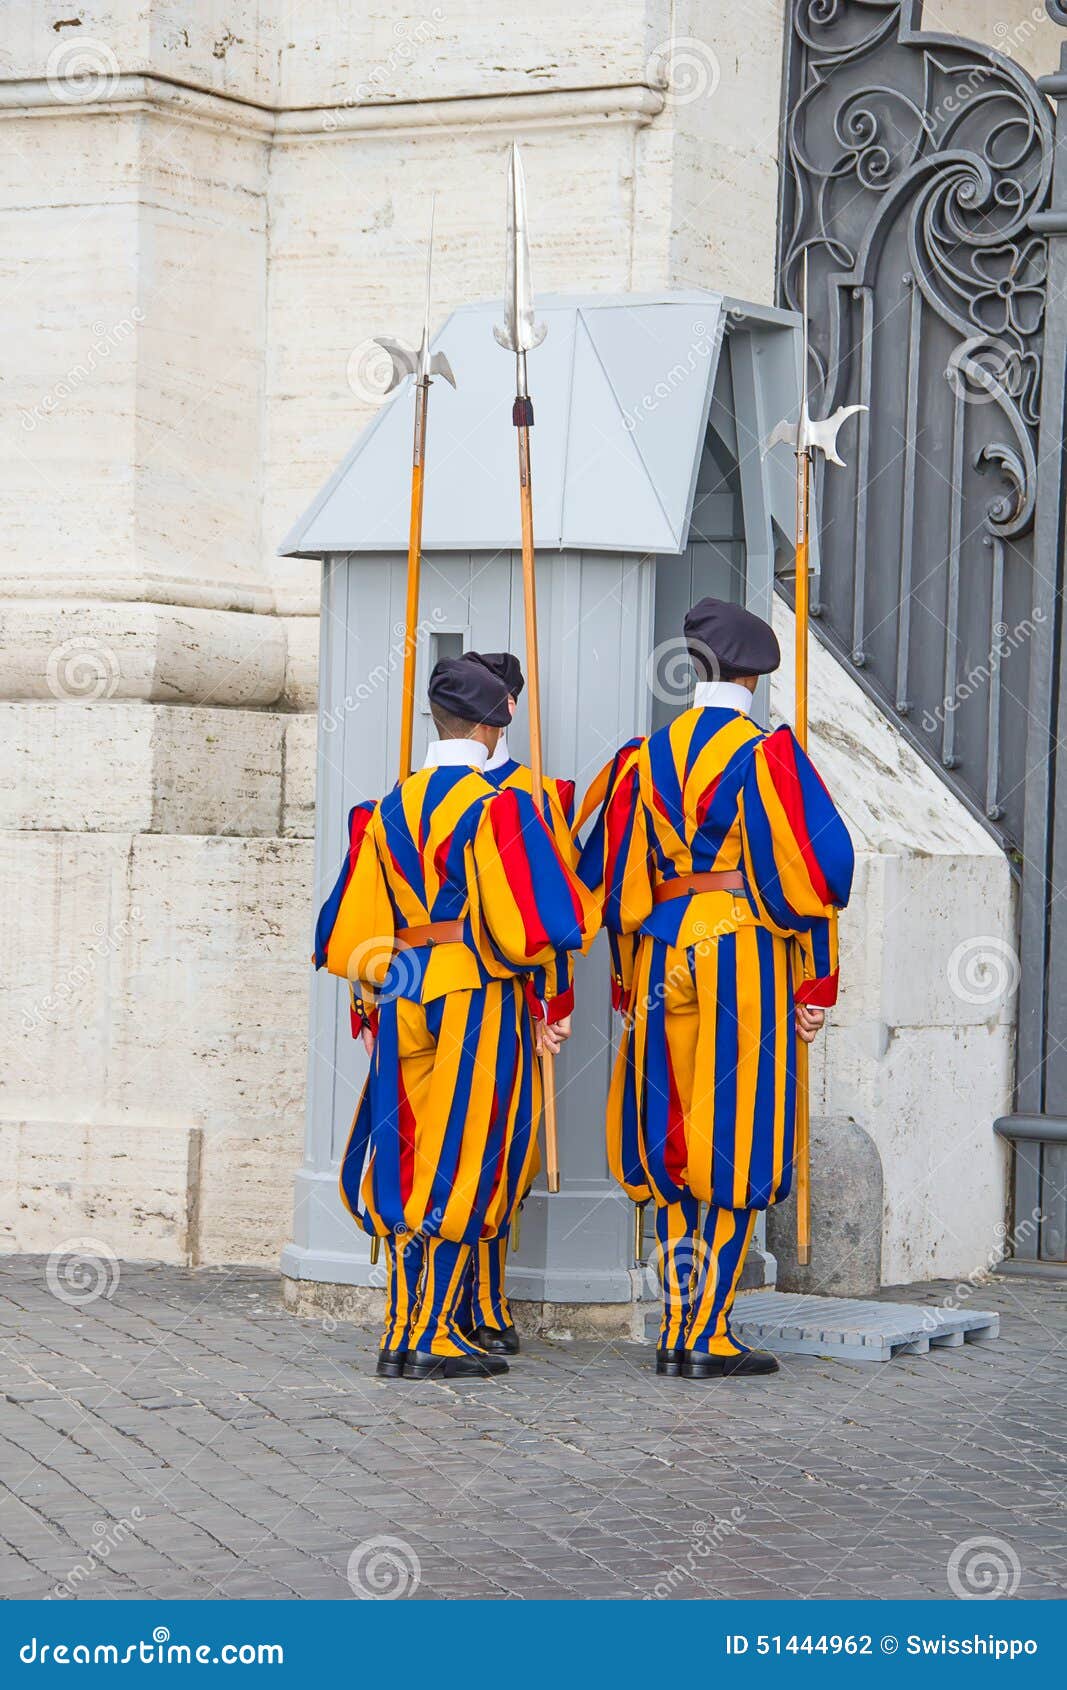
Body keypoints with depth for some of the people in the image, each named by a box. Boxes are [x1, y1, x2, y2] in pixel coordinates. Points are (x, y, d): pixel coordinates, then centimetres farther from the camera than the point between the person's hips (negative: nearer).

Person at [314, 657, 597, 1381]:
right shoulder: (498, 806, -10)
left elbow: (353, 930, 11)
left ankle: (403, 1334, 13)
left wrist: (377, 996, 22)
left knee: (412, 1162, 11)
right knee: (463, 1162, 1)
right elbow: (528, 920, -15)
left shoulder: (390, 809, 9)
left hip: (403, 997, 6)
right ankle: (432, 1336, 1)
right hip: (480, 999, -5)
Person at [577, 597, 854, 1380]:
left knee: (675, 1141, 10)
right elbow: (807, 869, -9)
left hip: (661, 955, 5)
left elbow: (614, 873, 12)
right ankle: (709, 1338, -3)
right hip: (744, 954, -4)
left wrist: (627, 979, 20)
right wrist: (816, 982, -4)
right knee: (734, 1142, -1)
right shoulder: (767, 754, -5)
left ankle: (678, 1330, 11)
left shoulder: (646, 757, 9)